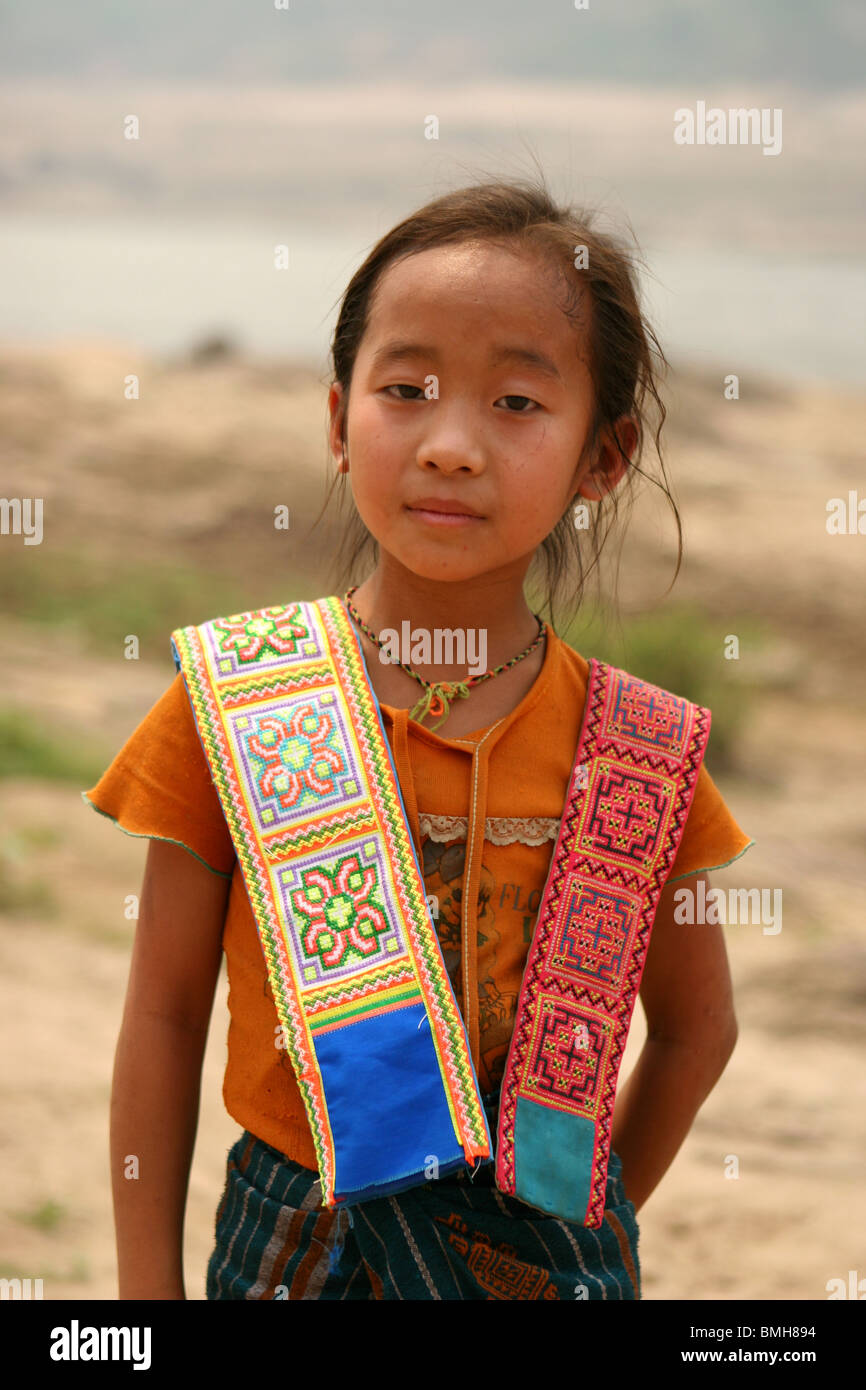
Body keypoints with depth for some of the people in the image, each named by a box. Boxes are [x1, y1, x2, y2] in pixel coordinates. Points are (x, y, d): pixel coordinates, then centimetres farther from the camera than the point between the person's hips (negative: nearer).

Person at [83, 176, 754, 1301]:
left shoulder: (635, 751, -8)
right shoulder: (233, 702, -9)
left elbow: (695, 1028, 6)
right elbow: (165, 1015, -4)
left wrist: (589, 1226, 7)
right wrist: (146, 1291, -3)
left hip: (544, 1249, 0)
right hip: (289, 1245, 0)